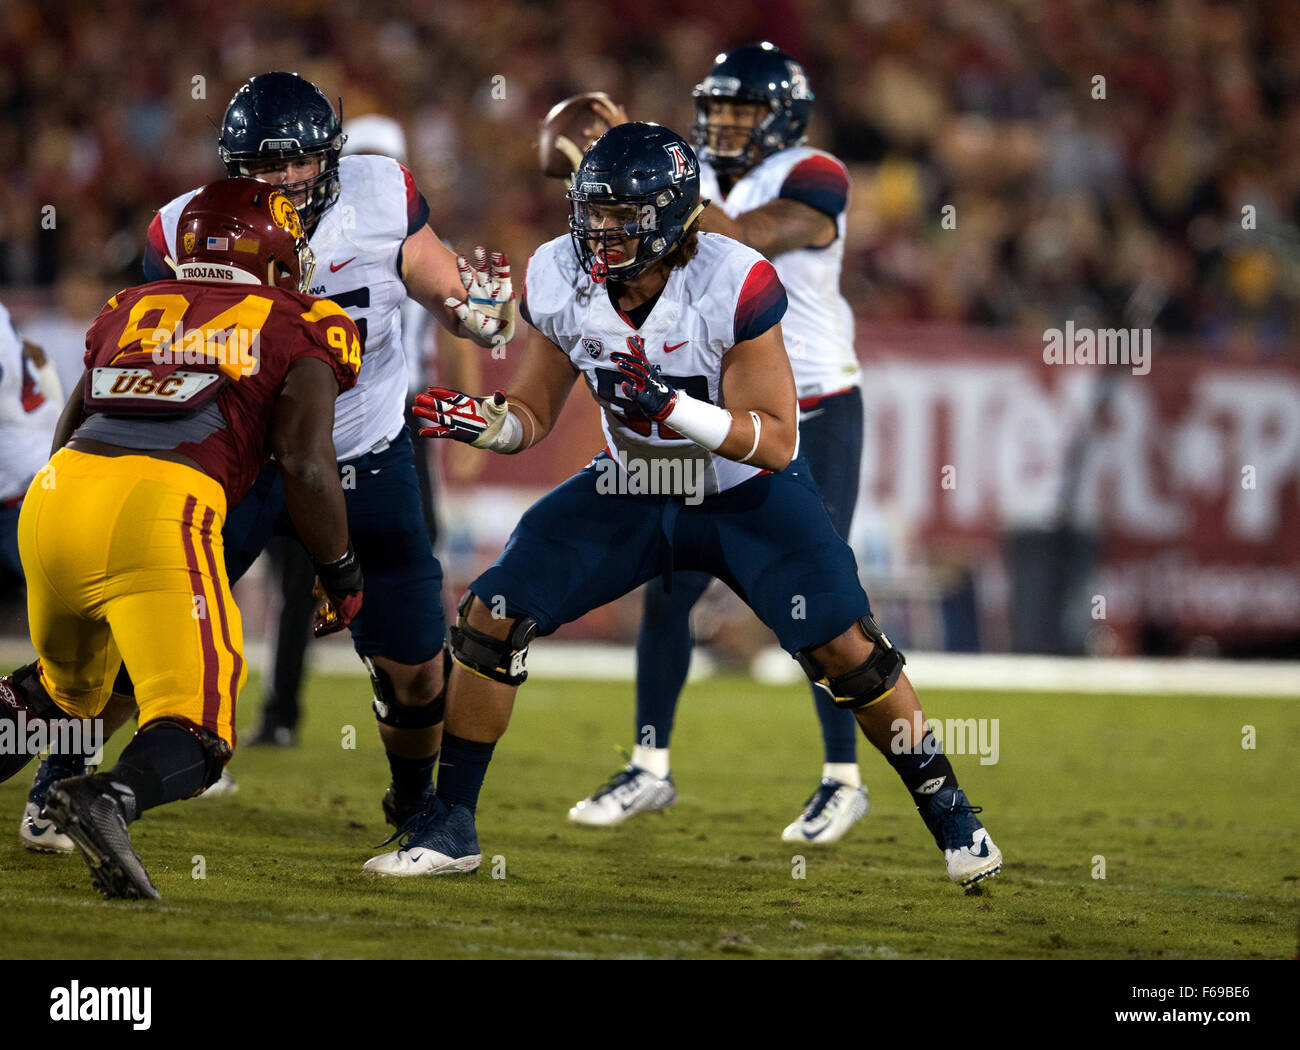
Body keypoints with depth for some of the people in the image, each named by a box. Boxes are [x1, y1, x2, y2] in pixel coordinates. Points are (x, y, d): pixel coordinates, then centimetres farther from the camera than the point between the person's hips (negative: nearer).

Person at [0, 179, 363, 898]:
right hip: (154, 513, -5)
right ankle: (112, 800, -36)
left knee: (64, 684, 31)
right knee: (193, 736, -6)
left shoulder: (127, 313, 26)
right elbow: (306, 468, 4)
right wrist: (341, 576, 17)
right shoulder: (298, 332, 14)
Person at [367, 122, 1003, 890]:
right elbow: (532, 415, -1)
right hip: (630, 492, 4)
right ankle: (450, 826, 5)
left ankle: (950, 814, 6)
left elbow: (776, 440, -25)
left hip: (747, 494, -4)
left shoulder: (733, 287, -29)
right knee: (490, 621, -9)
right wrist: (475, 422, -24)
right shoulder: (561, 285, -15)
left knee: (845, 649, -16)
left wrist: (669, 409, -38)